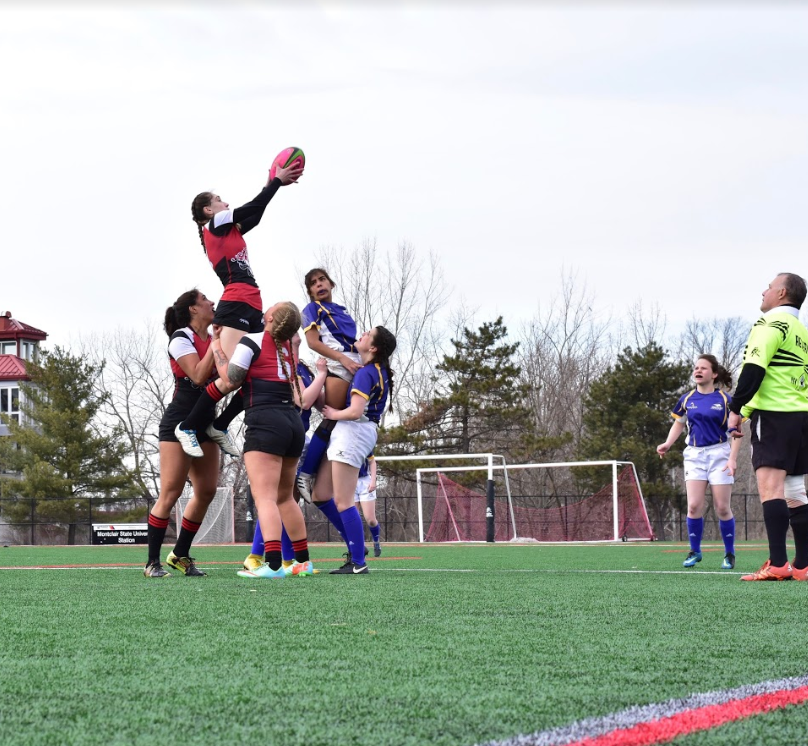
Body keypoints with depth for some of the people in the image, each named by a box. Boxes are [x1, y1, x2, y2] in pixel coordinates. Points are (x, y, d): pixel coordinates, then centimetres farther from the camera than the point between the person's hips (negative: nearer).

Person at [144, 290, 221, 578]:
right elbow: (198, 376, -22)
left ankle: (180, 555, 15)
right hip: (179, 424, -8)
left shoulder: (214, 339, 12)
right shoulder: (181, 339, -10)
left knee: (206, 490, 3)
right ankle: (152, 562, -7)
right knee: (170, 492, -10)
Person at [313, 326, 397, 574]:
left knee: (343, 502, -7)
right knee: (321, 494, 12)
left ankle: (358, 563, -5)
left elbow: (355, 411, -24)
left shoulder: (366, 373, -14)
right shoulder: (380, 371, 14)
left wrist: (333, 414, -6)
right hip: (350, 433, 10)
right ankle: (356, 548, 14)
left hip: (353, 431, -10)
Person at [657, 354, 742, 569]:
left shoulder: (725, 400, -3)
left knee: (722, 508, -2)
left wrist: (733, 458, -12)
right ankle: (694, 551, 5)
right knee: (694, 506, -8)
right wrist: (667, 444, 2)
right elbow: (679, 424, 19)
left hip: (719, 454, -3)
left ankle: (729, 553, 11)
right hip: (694, 455, 3)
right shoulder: (687, 399, 6)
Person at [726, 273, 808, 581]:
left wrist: (736, 409, -12)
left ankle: (778, 564, -23)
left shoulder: (771, 323, -6)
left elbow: (754, 368, -16)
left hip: (774, 414, -9)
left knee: (770, 486, -14)